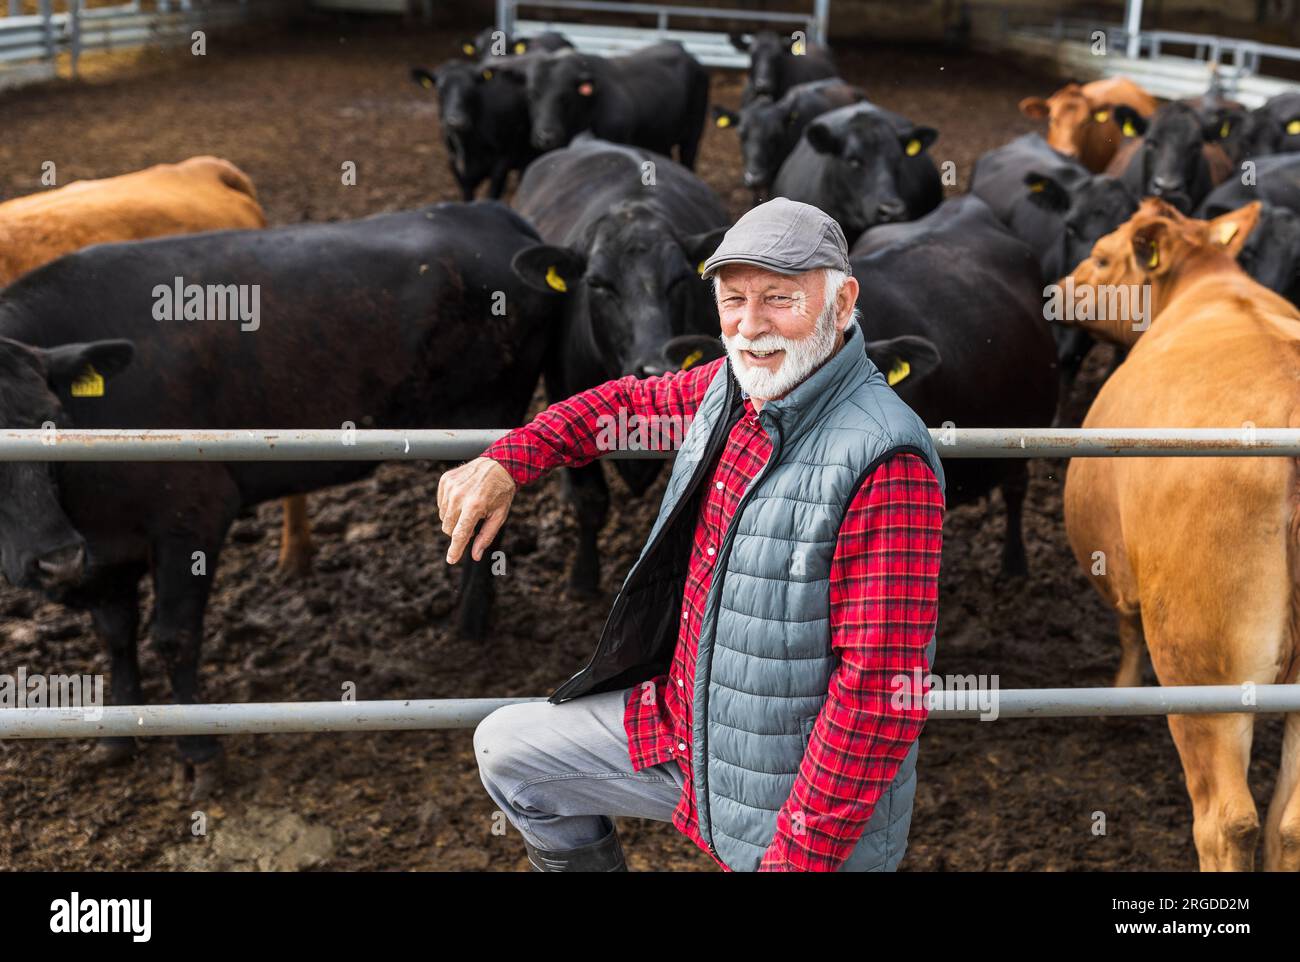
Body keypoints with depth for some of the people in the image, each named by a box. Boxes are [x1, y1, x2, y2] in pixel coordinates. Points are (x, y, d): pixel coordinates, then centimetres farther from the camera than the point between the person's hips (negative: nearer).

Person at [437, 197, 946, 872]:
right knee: (506, 748, 17)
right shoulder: (729, 388, -2)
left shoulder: (886, 466, -28)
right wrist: (507, 461, 4)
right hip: (678, 723, 8)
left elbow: (880, 688, -29)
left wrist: (800, 855, -27)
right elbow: (628, 401, 19)